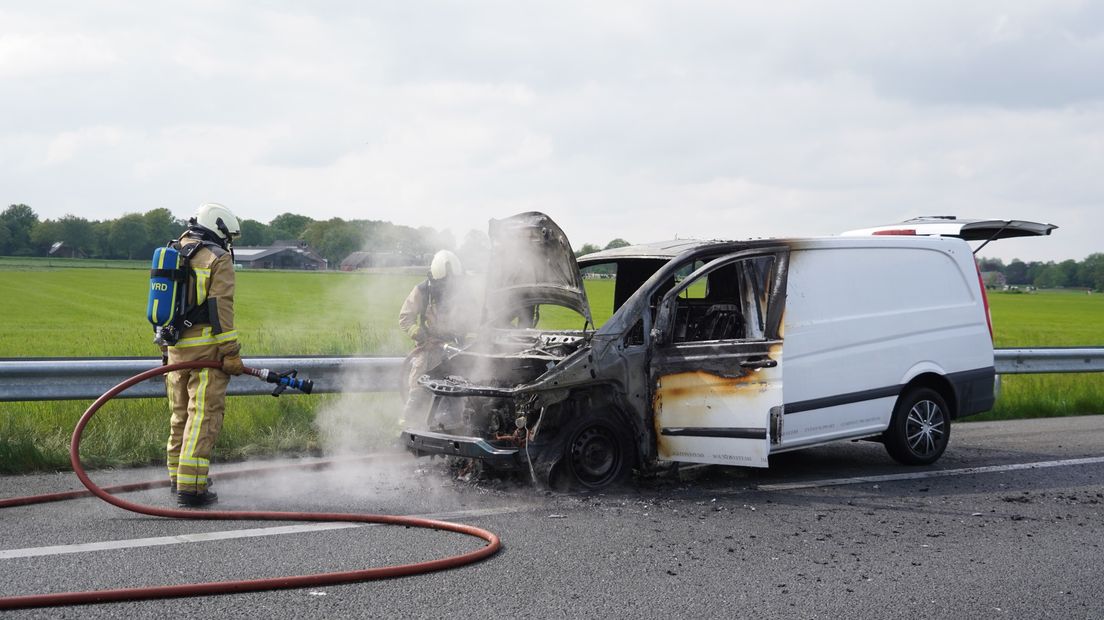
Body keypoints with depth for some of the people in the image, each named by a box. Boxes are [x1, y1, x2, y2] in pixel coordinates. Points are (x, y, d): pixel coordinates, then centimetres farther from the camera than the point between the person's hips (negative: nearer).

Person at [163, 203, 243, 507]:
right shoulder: (218, 259, -6)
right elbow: (221, 308, -13)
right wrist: (231, 353, -12)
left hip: (176, 347, 7)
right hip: (206, 347, -7)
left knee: (181, 414, 18)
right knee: (203, 415, -7)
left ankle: (179, 477, 29)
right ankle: (191, 486, -11)